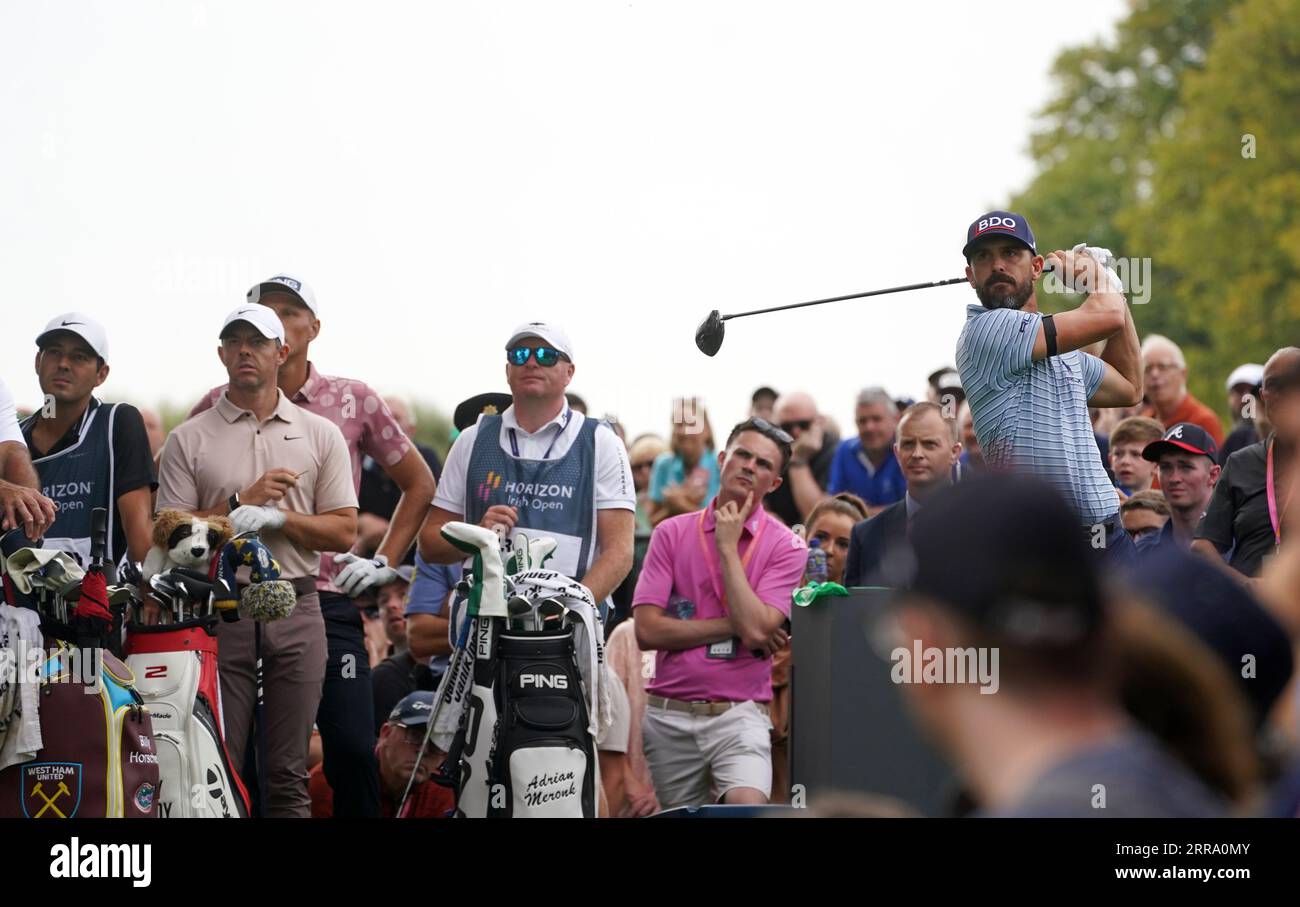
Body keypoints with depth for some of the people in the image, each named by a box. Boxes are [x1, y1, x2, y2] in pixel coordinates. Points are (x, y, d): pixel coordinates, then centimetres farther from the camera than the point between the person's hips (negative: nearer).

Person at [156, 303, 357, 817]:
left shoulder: (320, 435, 10)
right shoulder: (188, 440, 7)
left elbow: (343, 532, 6)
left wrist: (278, 517, -10)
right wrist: (242, 503, -9)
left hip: (296, 607, 1)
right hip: (219, 607, -1)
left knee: (288, 774, 3)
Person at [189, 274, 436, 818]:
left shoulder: (352, 400, 8)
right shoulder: (219, 406, 8)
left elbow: (419, 483, 16)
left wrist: (385, 561, 8)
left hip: (328, 596, 0)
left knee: (352, 749, -9)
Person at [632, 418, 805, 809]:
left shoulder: (786, 547, 1)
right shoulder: (672, 534, 5)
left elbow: (756, 629, -14)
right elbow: (647, 630, -5)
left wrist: (727, 547, -9)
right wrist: (734, 626, -8)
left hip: (739, 714, -2)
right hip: (668, 714, 2)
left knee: (747, 804, -27)